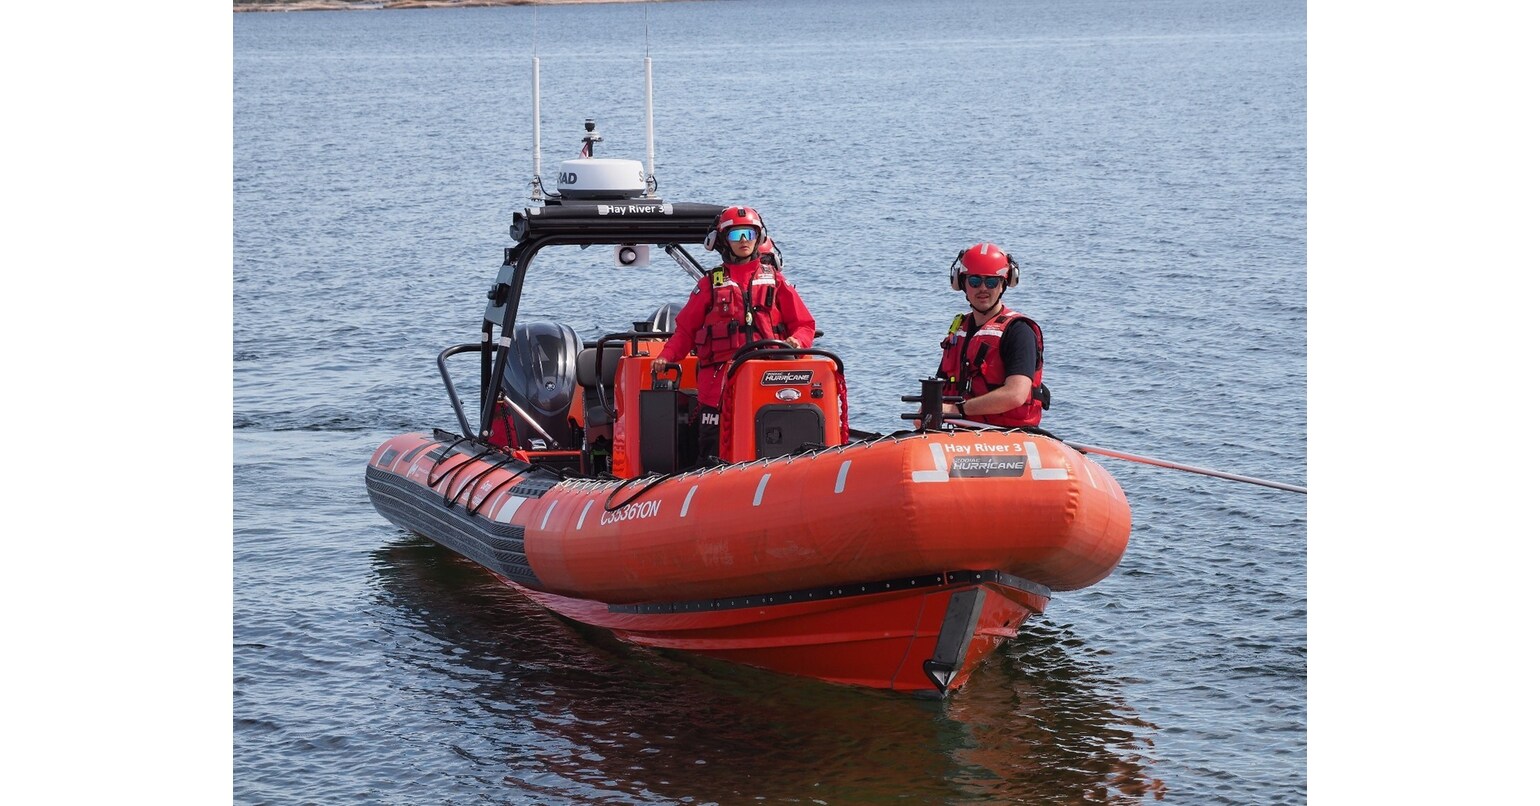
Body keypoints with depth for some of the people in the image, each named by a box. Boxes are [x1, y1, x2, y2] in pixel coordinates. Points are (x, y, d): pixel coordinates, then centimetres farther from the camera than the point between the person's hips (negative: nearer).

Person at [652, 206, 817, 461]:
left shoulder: (774, 280, 16)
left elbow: (803, 324, 15)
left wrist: (797, 341, -7)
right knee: (715, 449, -7)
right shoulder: (710, 284, 15)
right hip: (720, 376, -1)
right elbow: (686, 327, 14)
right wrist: (667, 356, -2)